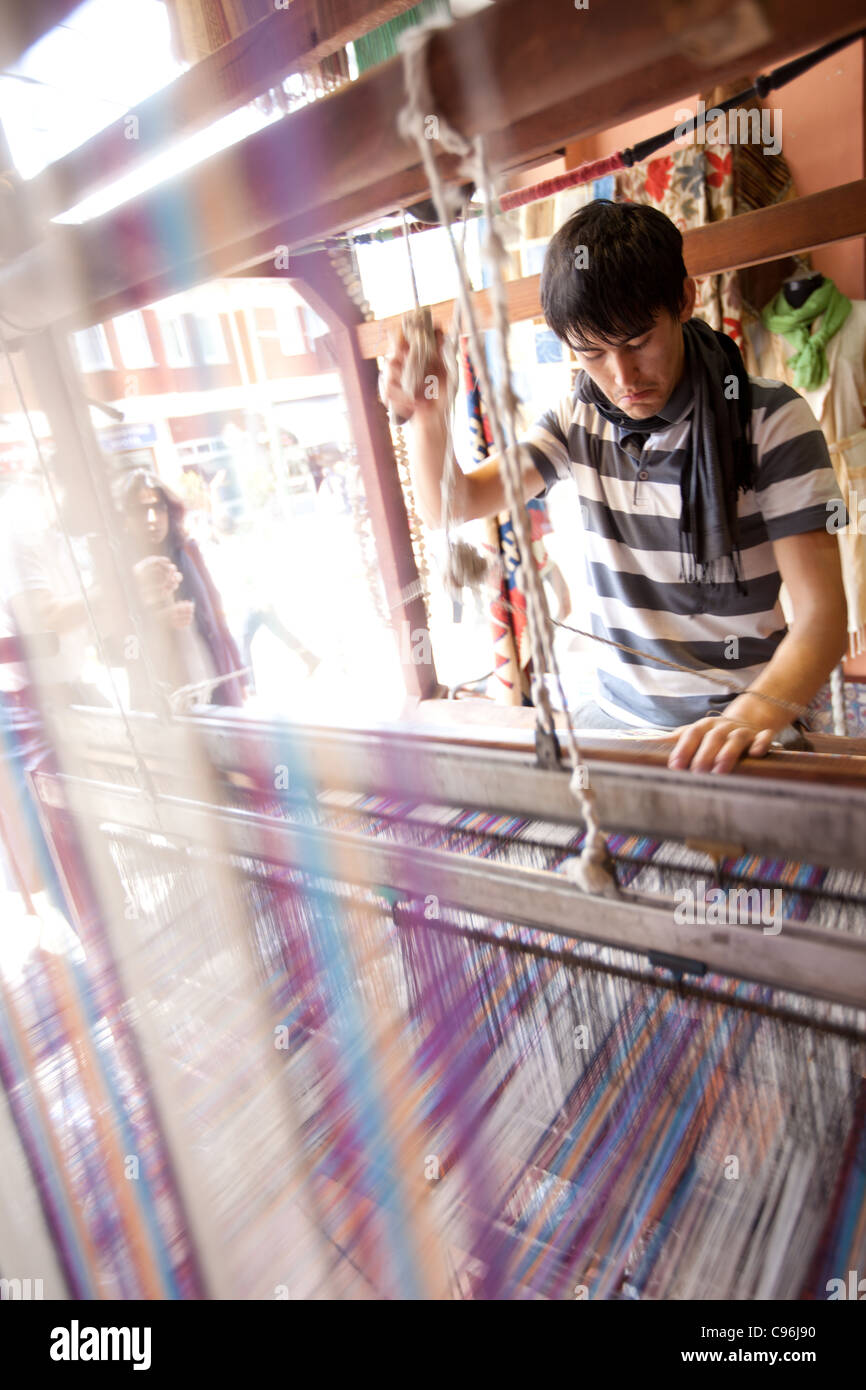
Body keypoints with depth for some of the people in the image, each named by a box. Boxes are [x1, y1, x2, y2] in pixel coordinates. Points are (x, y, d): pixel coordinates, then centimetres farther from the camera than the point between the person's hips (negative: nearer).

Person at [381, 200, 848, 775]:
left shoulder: (772, 419, -8)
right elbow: (450, 507, 1)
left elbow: (821, 614, -15)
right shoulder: (579, 421, 5)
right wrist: (426, 415, -19)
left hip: (736, 721, -3)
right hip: (617, 713, 4)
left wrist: (756, 711, -34)